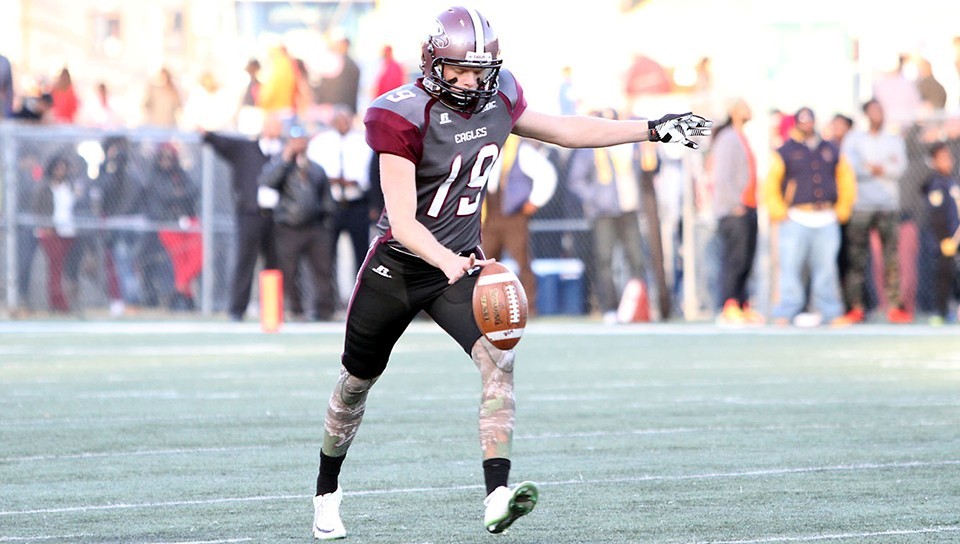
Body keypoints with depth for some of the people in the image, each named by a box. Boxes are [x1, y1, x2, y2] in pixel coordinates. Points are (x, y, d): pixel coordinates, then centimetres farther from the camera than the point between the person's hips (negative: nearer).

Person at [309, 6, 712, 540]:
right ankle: (327, 491, 36)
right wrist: (447, 261, -42)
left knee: (498, 359, -22)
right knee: (358, 381, 13)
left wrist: (655, 130, 11)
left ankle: (497, 496, -30)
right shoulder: (405, 116, -21)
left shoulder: (498, 99, -3)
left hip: (461, 262, 4)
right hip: (398, 265, -3)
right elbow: (402, 221, -25)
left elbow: (564, 130, 12)